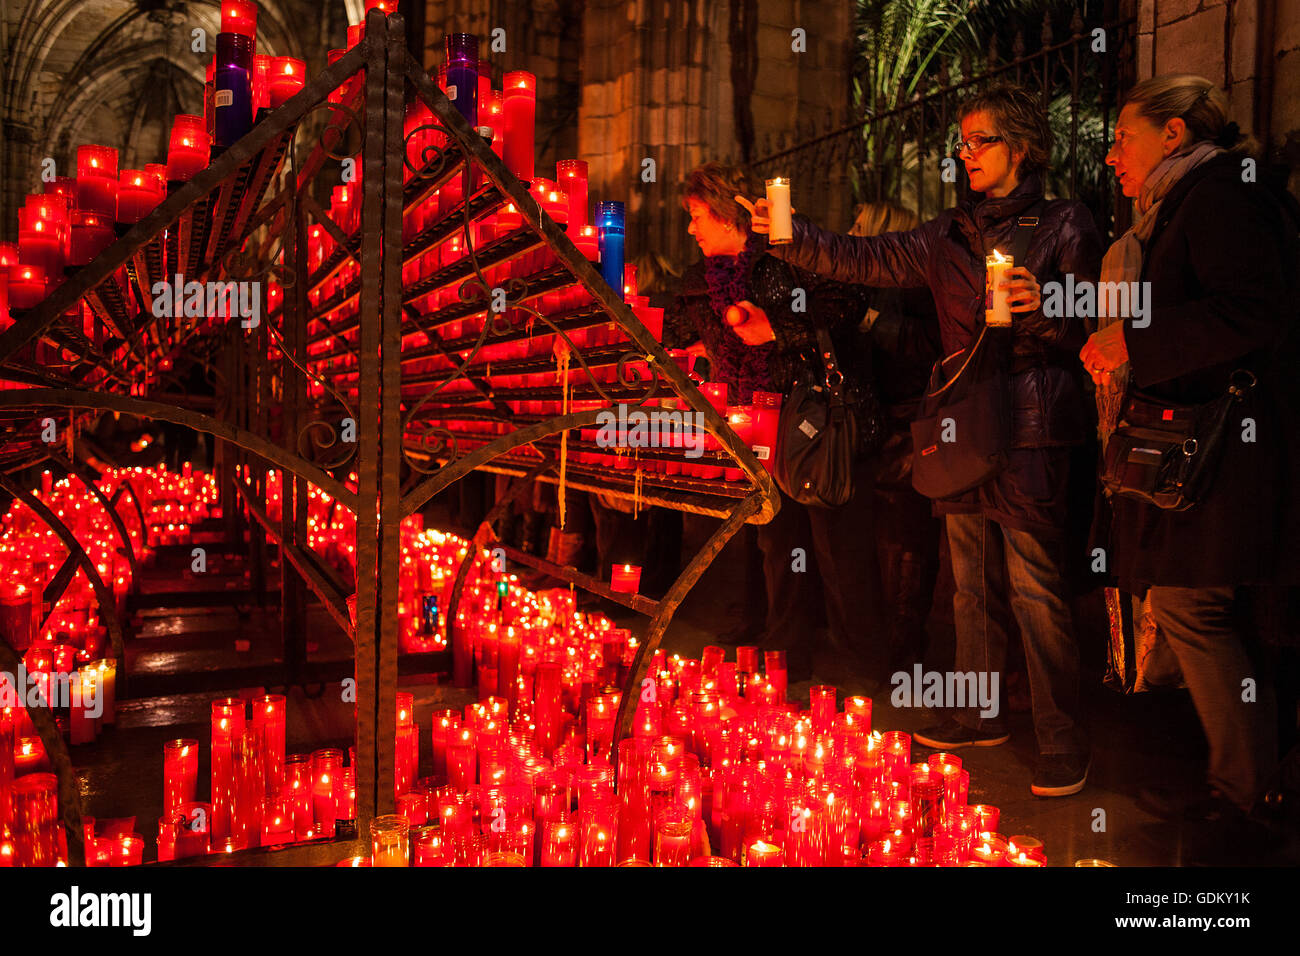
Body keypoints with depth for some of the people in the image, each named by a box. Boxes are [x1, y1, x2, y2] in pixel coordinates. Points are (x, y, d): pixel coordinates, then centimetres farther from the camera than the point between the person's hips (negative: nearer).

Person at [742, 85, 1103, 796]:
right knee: (972, 583, 13)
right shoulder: (951, 235, 16)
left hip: (1029, 426, -6)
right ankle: (979, 714, 26)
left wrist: (1041, 311, -21)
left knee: (1035, 589, -8)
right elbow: (866, 261, 10)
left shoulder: (1064, 224, 1)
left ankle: (1062, 742, 4)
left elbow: (1094, 325, -2)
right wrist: (791, 236, 0)